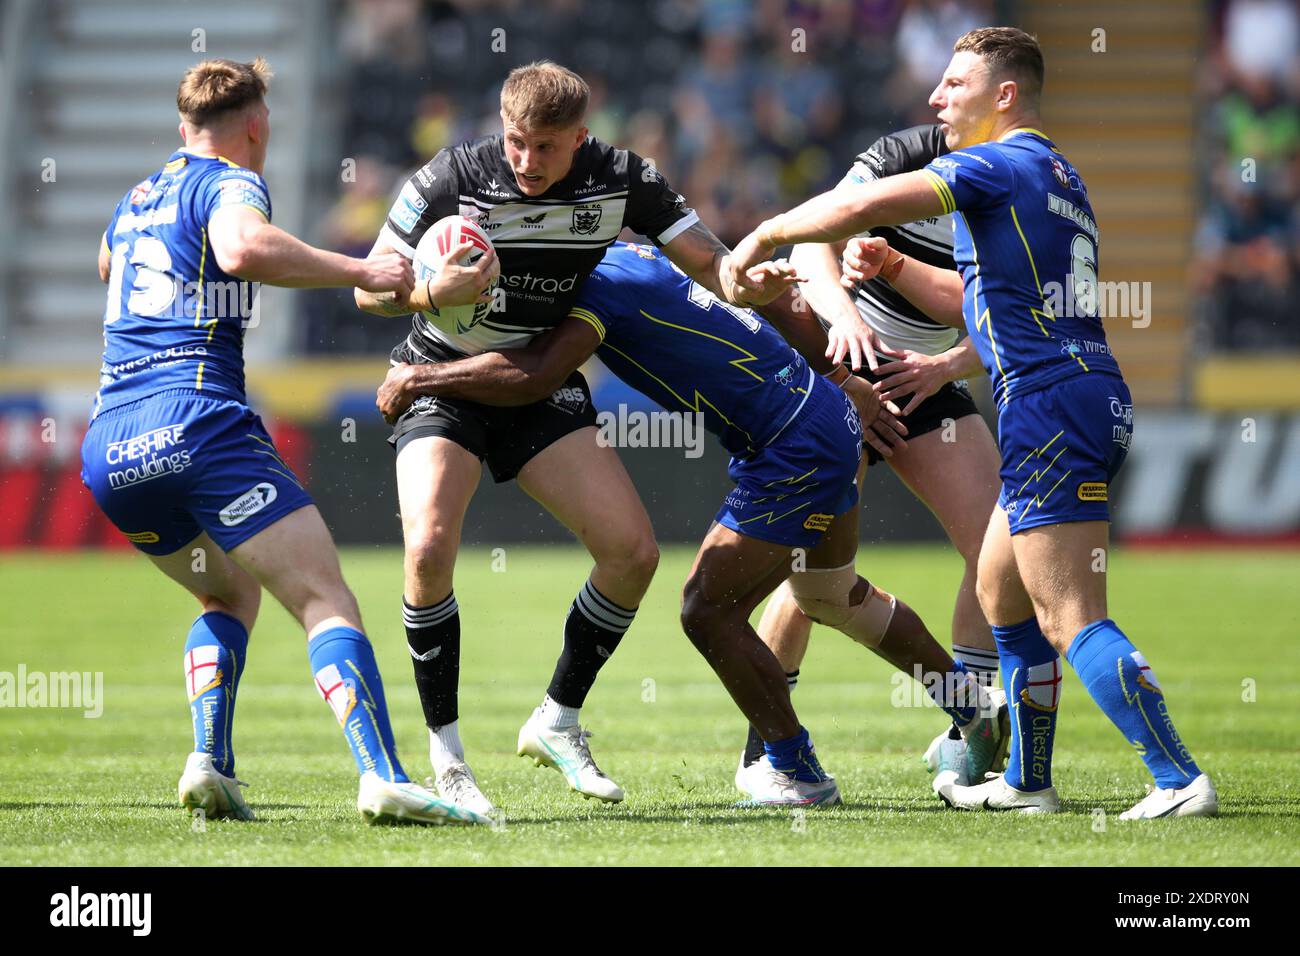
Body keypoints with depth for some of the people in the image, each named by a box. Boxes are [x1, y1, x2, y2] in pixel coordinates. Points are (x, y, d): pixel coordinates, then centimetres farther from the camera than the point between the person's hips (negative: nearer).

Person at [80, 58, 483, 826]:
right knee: (326, 599, -10)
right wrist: (358, 272, -17)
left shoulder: (133, 202, 25)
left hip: (107, 447, 7)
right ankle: (383, 777, -31)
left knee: (230, 594, 27)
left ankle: (211, 763, 5)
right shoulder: (230, 184, 2)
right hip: (198, 425, -7)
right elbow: (243, 246, -23)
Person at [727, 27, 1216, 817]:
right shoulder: (1057, 176, 22)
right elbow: (977, 301, 31)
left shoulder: (1001, 165, -8)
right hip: (1093, 397, 10)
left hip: (1050, 402, -10)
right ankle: (1028, 782, 26)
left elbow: (860, 205, -16)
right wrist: (893, 267, 18)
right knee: (1001, 591, 20)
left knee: (1072, 620, -12)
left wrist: (765, 236, -2)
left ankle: (1181, 780, -17)